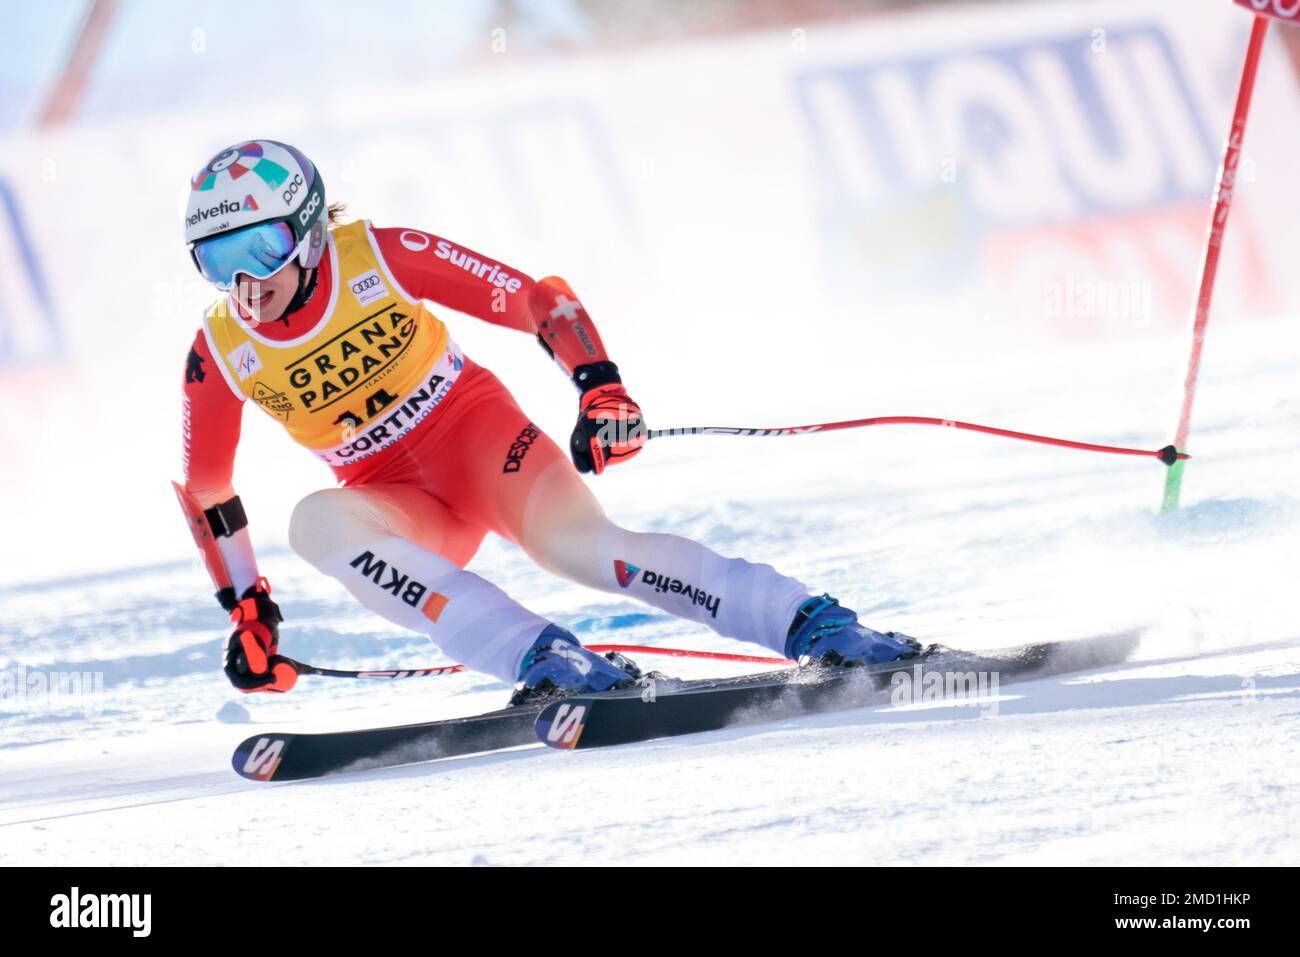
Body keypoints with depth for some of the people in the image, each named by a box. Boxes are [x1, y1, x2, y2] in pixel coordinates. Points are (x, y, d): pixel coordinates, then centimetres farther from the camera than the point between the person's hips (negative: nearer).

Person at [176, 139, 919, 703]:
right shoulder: (219, 355, -8)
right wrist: (249, 614, 9)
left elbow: (538, 301, -11)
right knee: (316, 522, -32)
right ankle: (542, 659, -42)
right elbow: (207, 489, 8)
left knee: (579, 543, -32)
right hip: (396, 502, 2)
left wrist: (602, 391, -25)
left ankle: (814, 624, -36)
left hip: (479, 432, -2)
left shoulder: (380, 257, -16)